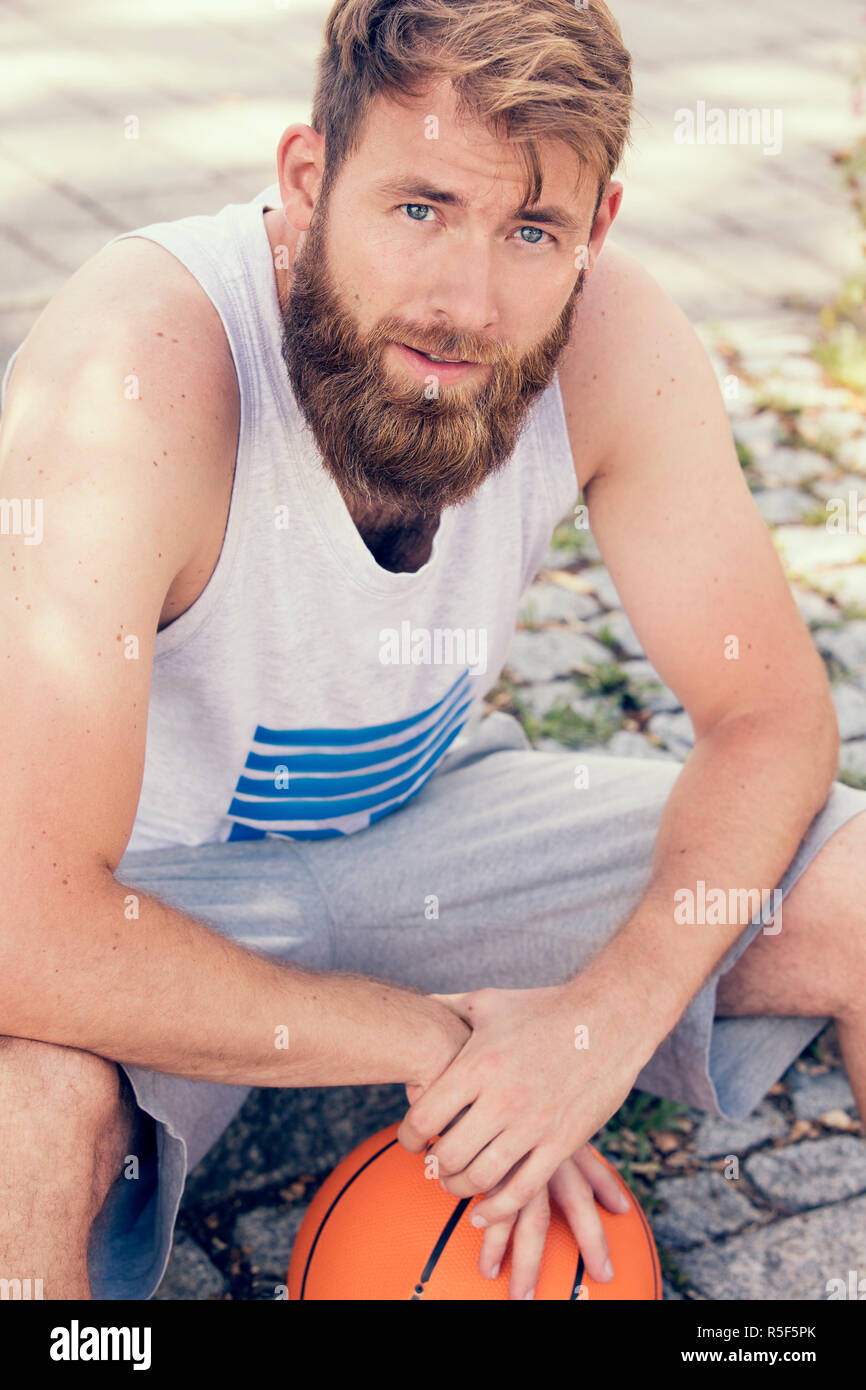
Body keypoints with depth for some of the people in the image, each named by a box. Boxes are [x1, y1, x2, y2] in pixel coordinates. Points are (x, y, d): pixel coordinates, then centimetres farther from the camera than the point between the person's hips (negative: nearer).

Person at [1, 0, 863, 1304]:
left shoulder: (617, 347, -20)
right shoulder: (132, 376, -34)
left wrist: (612, 1008, -27)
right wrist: (441, 1039, -28)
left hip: (426, 809, 4)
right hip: (146, 890, -4)